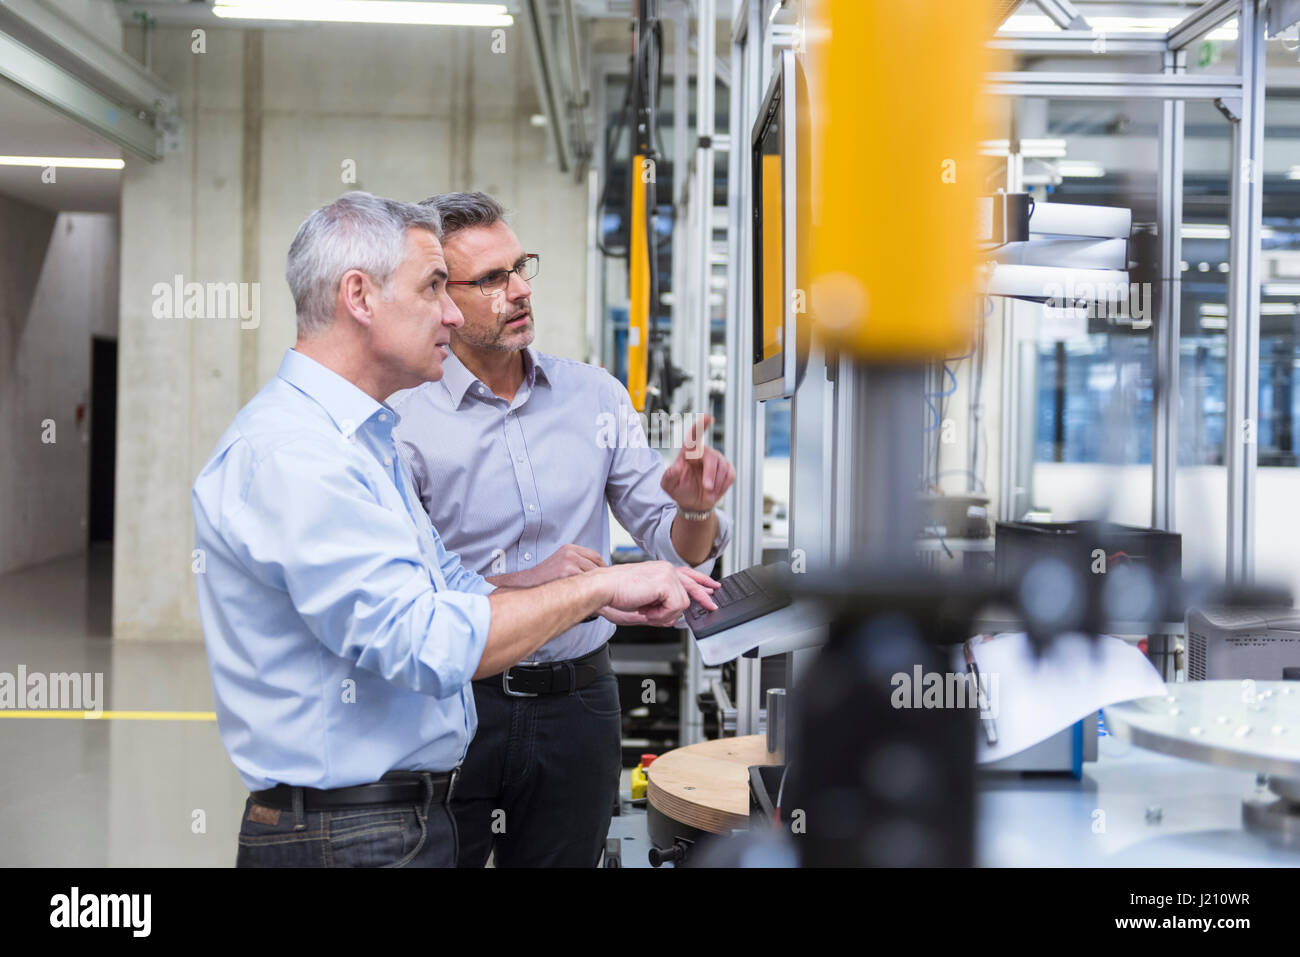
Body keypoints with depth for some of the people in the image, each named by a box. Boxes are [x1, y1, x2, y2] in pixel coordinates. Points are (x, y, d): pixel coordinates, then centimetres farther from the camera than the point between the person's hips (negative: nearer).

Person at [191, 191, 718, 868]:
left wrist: (612, 600, 5)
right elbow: (423, 642, -28)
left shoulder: (368, 440, 15)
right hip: (345, 836, -10)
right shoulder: (284, 454, -20)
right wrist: (597, 586, -18)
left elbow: (452, 587, 17)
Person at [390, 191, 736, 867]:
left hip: (578, 704, 4)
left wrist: (695, 510, -16)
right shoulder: (402, 420, -10)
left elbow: (679, 552, 5)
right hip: (453, 705, -3)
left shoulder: (593, 395, 4)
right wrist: (522, 584, -24)